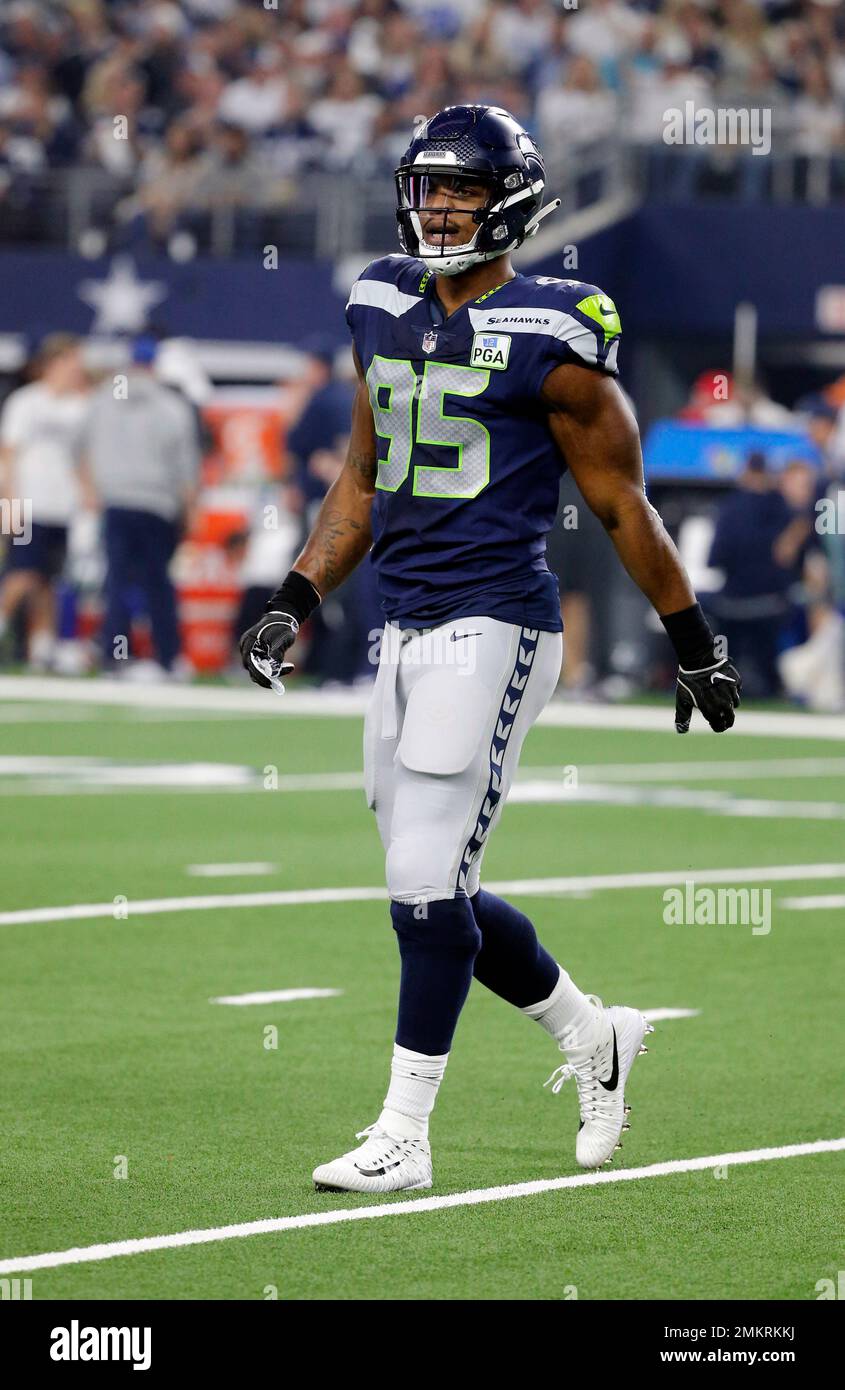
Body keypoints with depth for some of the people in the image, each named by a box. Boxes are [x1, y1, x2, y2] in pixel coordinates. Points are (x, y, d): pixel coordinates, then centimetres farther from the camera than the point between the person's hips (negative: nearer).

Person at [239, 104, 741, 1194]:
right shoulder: (385, 312, 11)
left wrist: (693, 645, 1)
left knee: (426, 888, -9)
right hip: (406, 630, 8)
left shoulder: (549, 340, -10)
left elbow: (620, 504, -4)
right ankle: (592, 1037, 32)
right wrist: (296, 602, 13)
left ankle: (404, 1135, -2)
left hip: (493, 626, -7)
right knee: (438, 895, 11)